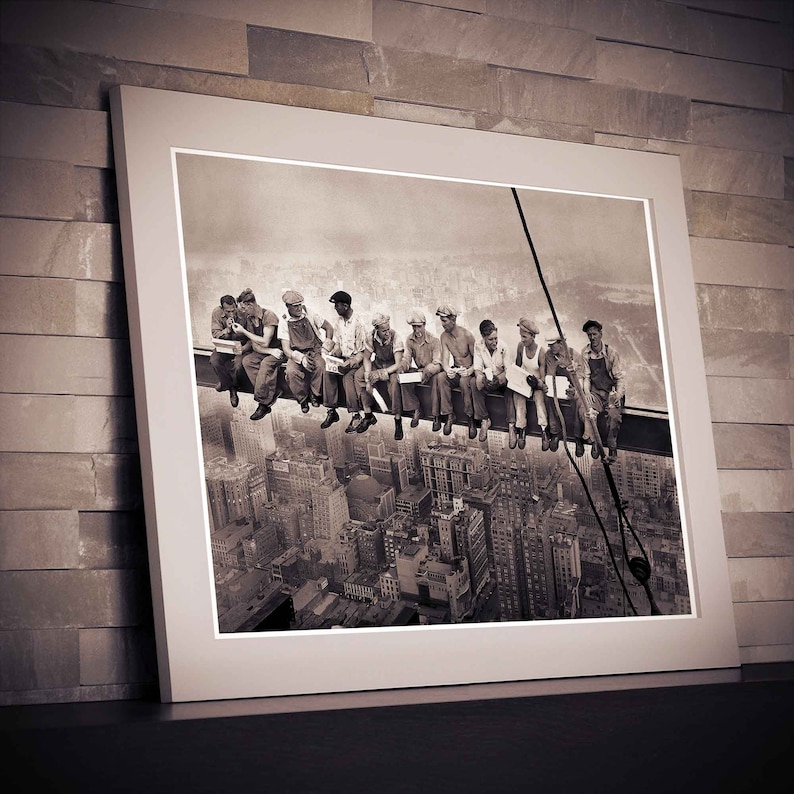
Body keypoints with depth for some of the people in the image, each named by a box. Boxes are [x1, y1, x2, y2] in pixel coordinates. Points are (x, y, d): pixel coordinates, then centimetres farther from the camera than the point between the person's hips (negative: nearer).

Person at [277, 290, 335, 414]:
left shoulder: (309, 314, 1)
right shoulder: (284, 322, -2)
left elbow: (329, 327, 12)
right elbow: (286, 349, -7)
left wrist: (326, 345, -4)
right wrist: (301, 358, -26)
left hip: (315, 351, 0)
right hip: (296, 355, 0)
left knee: (319, 366, -35)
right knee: (291, 371, -34)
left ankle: (314, 394, -9)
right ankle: (302, 399, -8)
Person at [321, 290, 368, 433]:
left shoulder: (358, 323, -14)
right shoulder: (338, 320, 8)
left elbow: (362, 352, -13)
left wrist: (351, 362, -27)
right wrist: (336, 351, -7)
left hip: (355, 359, -6)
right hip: (342, 357, 6)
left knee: (348, 376, -34)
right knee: (328, 372, -23)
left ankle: (356, 415, -26)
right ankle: (331, 412, -20)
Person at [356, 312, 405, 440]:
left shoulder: (395, 337, -25)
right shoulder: (371, 336, -15)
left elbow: (398, 364, -25)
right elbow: (367, 358, -5)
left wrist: (381, 373, -35)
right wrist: (368, 380, -16)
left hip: (392, 366, -5)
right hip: (377, 363, 5)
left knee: (394, 381, -36)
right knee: (359, 375, -19)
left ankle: (398, 421, -28)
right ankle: (368, 416, -10)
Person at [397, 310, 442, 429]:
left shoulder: (434, 340, -15)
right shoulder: (410, 340, 1)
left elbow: (437, 364, -19)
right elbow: (406, 358, 1)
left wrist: (428, 371, -40)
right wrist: (402, 367, -23)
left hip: (432, 371, -4)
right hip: (419, 370, 4)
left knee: (435, 379, -37)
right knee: (405, 381, -25)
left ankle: (435, 415, -29)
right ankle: (416, 410, -9)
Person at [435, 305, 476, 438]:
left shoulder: (467, 335, -15)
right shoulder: (444, 336, 0)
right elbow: (445, 358, -7)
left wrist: (470, 371, -32)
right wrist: (448, 370, -30)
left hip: (469, 371, -4)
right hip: (455, 370, 5)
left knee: (464, 381, -38)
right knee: (441, 377, -28)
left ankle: (470, 418, -28)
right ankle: (448, 416, -23)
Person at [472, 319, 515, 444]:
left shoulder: (503, 347, -13)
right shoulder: (478, 345, -7)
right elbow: (477, 367, -8)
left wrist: (499, 378, -35)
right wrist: (481, 378, -31)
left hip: (501, 379, -2)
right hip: (487, 378, 2)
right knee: (476, 386, -30)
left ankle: (511, 425, -32)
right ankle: (484, 420, -16)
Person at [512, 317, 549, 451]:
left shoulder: (541, 351, -17)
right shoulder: (521, 346, -6)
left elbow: (542, 377, -14)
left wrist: (539, 383, -33)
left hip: (536, 383, -3)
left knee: (539, 396, -32)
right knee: (518, 395, -27)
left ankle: (544, 431, -36)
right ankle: (521, 430, -26)